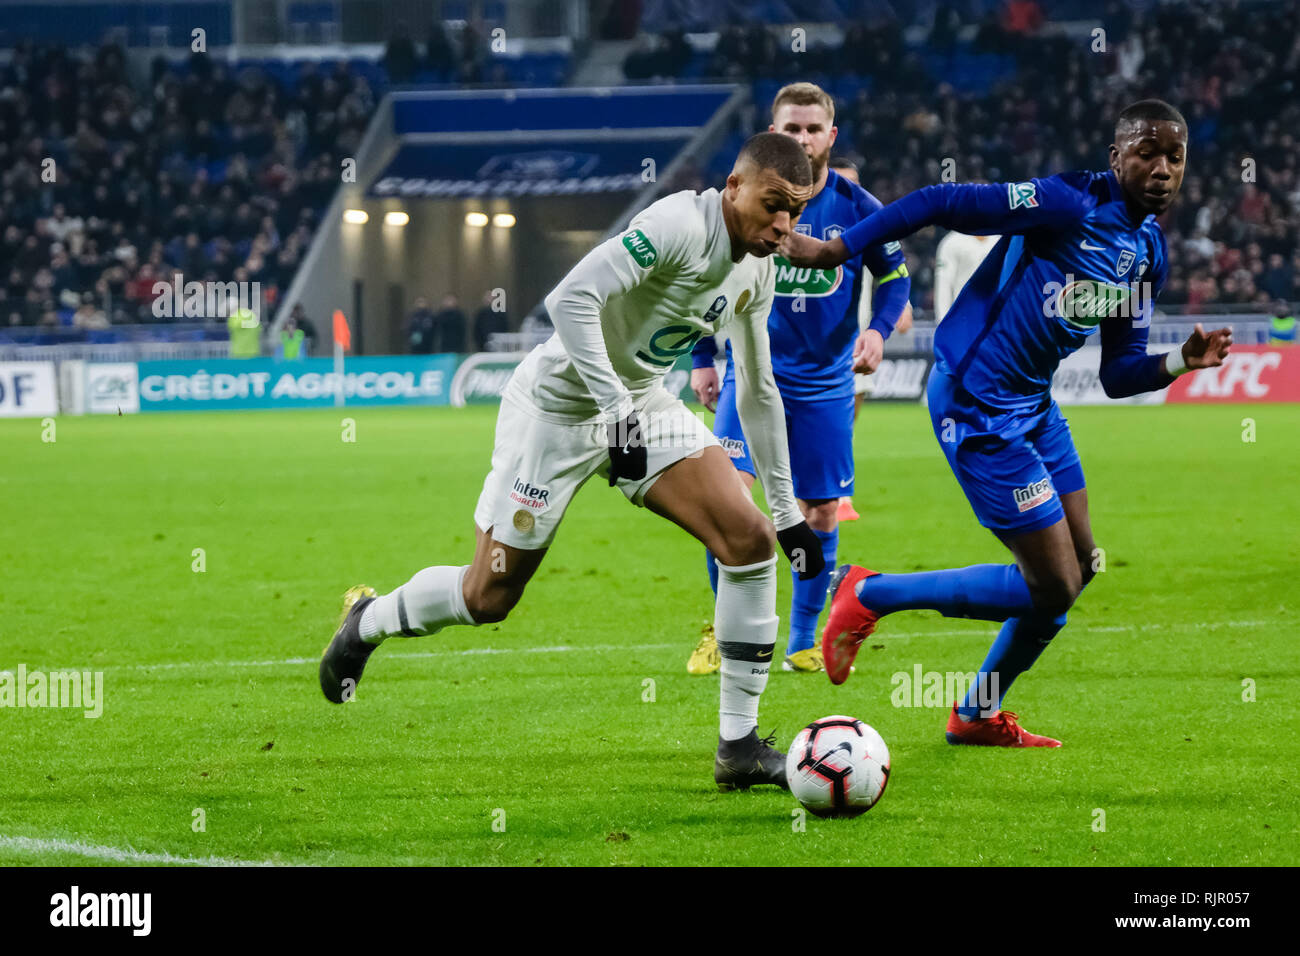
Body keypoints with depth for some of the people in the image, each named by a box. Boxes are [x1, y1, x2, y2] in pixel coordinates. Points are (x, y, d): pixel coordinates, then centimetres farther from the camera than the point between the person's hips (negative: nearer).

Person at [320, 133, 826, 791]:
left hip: (644, 402, 7)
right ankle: (368, 621, 34)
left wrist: (787, 510, 15)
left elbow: (757, 392, 14)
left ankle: (739, 746, -6)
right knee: (487, 598, 1)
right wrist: (618, 409, -35)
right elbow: (570, 299, -33)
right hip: (561, 402, -7)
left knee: (749, 541, -12)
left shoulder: (758, 271, 2)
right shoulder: (679, 225, -26)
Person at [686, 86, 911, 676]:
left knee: (821, 512, 3)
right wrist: (702, 360, 4)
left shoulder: (857, 208, -4)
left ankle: (803, 642, 18)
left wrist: (878, 330, -11)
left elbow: (894, 276, 7)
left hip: (825, 382, 1)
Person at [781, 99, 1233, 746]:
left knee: (1078, 565, 13)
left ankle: (978, 715, 29)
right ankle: (869, 596, 5)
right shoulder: (1069, 205, -20)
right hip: (977, 407, -9)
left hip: (1032, 403, 9)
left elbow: (1117, 375, 13)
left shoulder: (1150, 255, 8)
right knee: (1054, 586, -9)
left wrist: (1180, 362, -6)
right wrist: (835, 250, -19)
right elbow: (941, 204, -19)